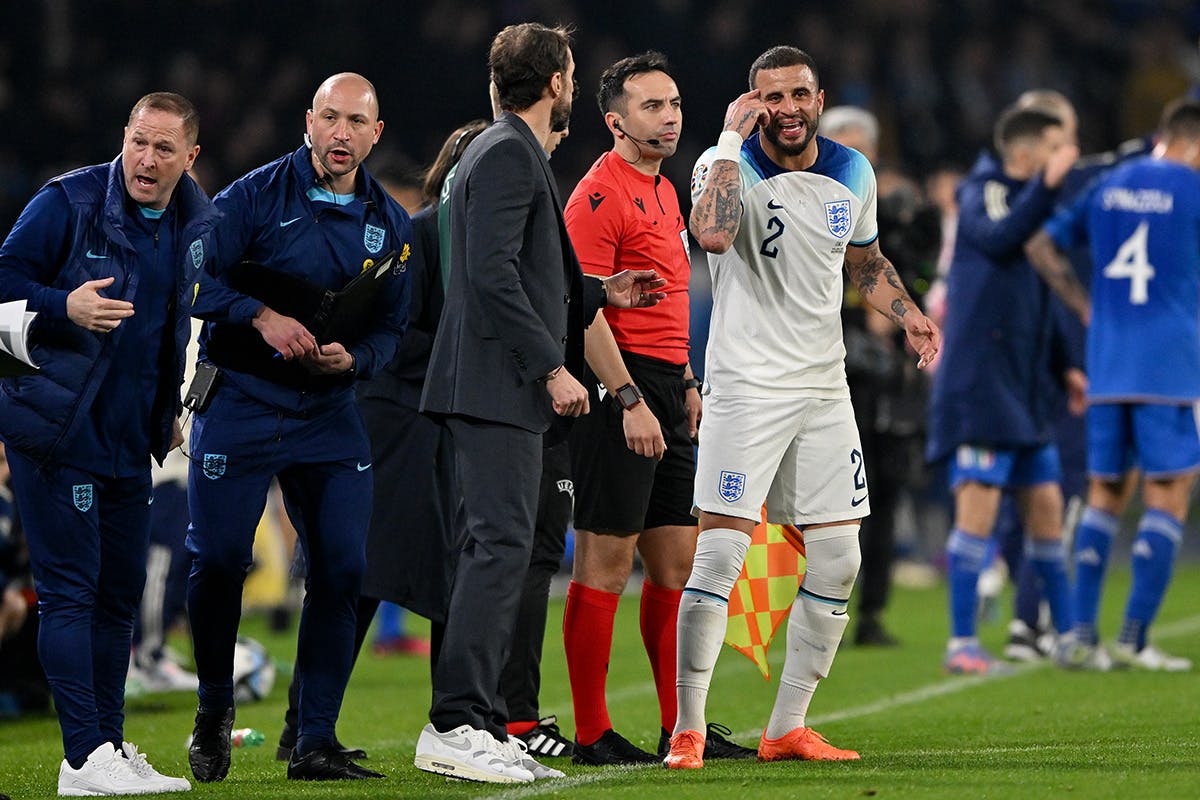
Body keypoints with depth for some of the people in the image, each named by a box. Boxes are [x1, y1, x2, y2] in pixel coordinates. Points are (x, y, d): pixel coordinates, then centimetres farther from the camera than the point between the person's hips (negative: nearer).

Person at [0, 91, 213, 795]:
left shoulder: (198, 224, 8)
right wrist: (65, 307, -26)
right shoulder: (70, 203, -12)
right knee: (70, 590, -8)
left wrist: (170, 407, 19)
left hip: (129, 439, 7)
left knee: (120, 593, 11)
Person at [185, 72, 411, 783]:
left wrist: (353, 358, -10)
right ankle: (214, 712, 19)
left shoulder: (389, 224, 7)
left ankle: (316, 743, 4)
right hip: (239, 402, -3)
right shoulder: (255, 196, -5)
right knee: (218, 563, -5)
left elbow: (392, 326, 10)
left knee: (342, 569, -4)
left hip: (329, 416, 3)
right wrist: (261, 317, -22)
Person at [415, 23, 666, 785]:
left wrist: (602, 292, 26)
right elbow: (492, 273, -20)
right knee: (501, 548, -13)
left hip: (507, 387, 11)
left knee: (502, 551, 10)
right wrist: (552, 367, -20)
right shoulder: (508, 154, -11)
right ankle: (455, 727, -16)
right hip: (497, 384, -11)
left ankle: (484, 724, 12)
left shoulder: (514, 152, 21)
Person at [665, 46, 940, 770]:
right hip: (746, 385, -6)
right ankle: (688, 731, -8)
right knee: (721, 552, -13)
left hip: (824, 388, 6)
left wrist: (908, 316, 10)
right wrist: (732, 137, -26)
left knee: (837, 562, 5)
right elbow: (712, 234, -33)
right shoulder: (731, 163, -10)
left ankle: (788, 728, 15)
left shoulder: (852, 173, 7)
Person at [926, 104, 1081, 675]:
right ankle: (961, 644, -7)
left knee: (1045, 505, 10)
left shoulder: (1029, 201, 19)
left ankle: (1067, 635, 17)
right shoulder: (984, 194, -5)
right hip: (980, 382, -8)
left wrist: (1064, 368, 21)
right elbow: (999, 239, -30)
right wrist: (1046, 184, -36)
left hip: (1026, 387, 8)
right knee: (979, 505, -10)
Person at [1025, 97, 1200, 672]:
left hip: (1106, 366, 5)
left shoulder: (1107, 186, 12)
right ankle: (1133, 639, -7)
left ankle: (1083, 637, 4)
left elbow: (1040, 245, 14)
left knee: (1105, 495, 10)